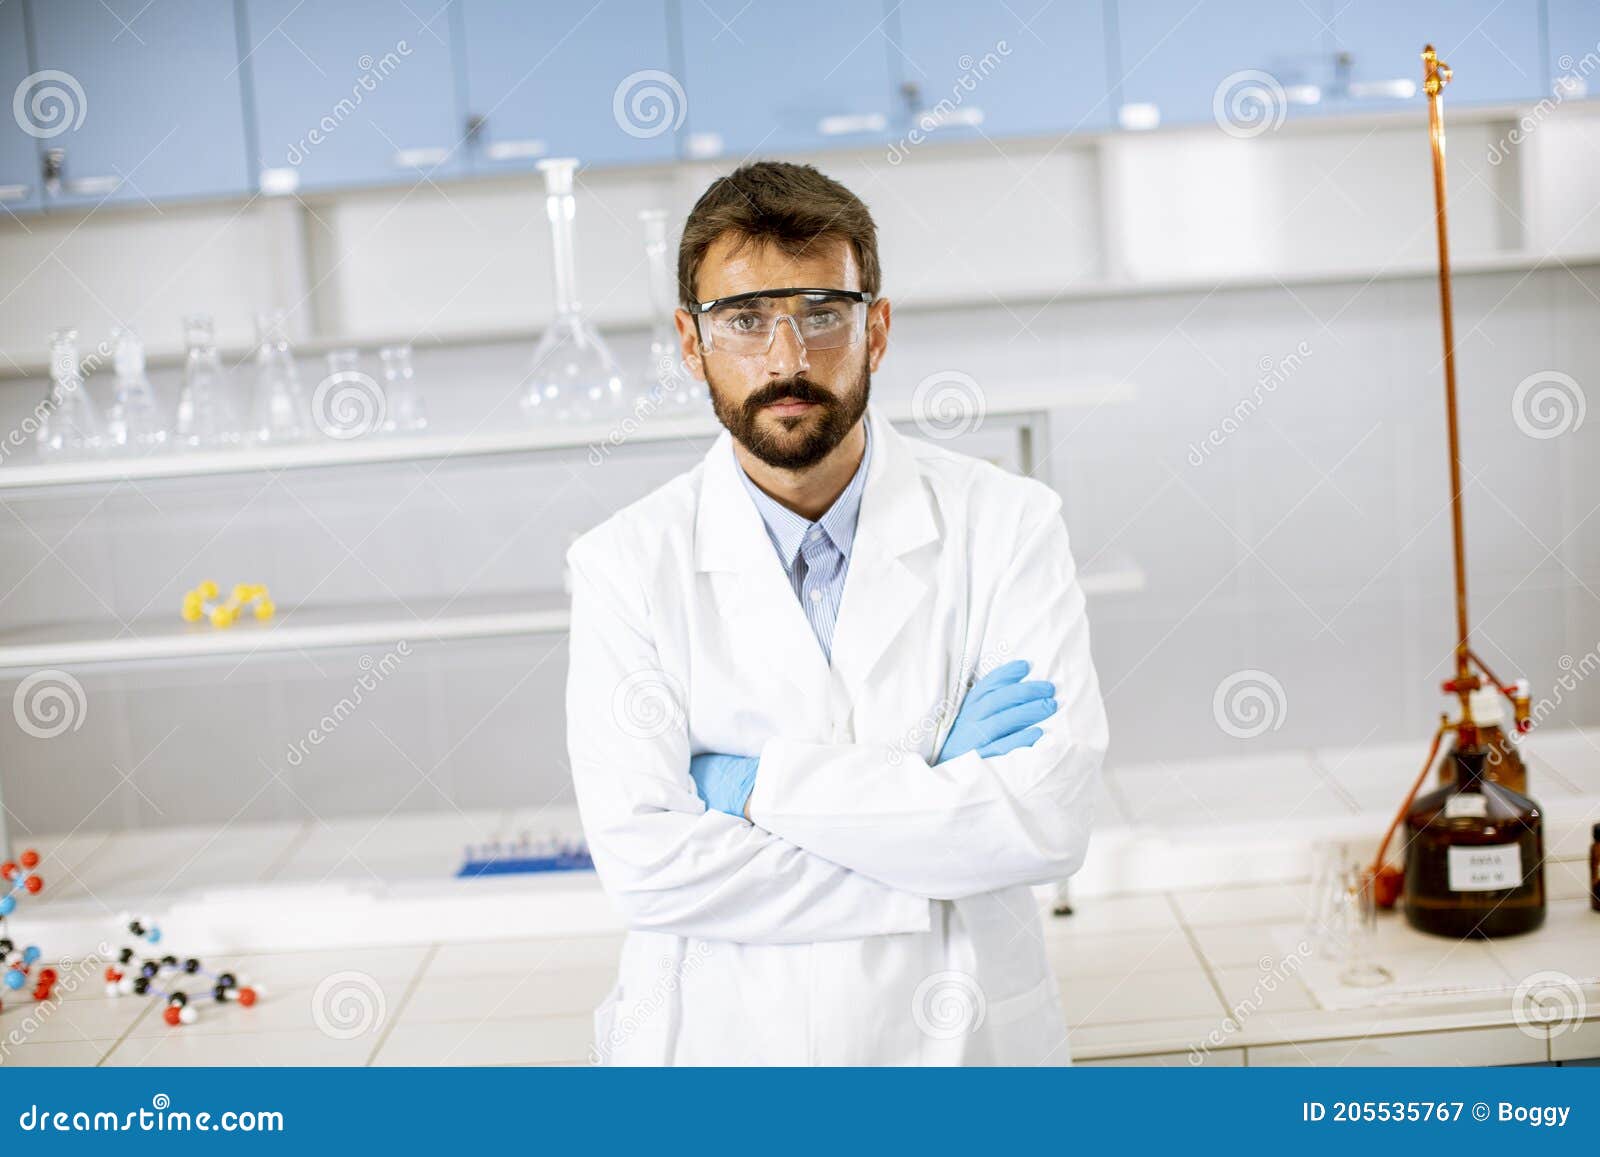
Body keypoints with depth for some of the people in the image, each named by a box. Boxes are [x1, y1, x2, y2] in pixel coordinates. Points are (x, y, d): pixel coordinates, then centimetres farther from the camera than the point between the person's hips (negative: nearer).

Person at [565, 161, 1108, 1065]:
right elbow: (646, 864, -18)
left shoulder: (1008, 525, -9)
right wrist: (935, 787, -19)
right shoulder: (628, 566, -9)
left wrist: (758, 783, -19)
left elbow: (1050, 822, -18)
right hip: (721, 1041, 0)